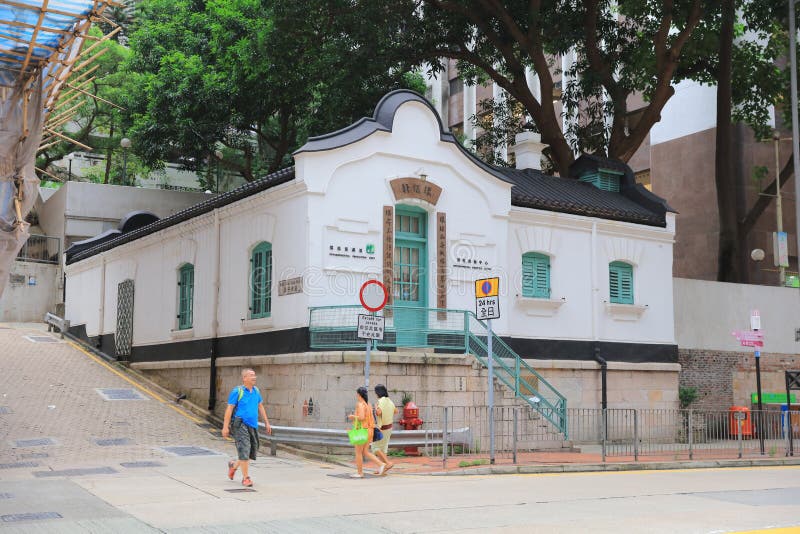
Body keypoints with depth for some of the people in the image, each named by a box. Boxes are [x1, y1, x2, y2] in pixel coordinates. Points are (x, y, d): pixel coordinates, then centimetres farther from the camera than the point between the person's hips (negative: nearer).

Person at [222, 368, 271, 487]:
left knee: (252, 452, 11)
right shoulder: (237, 391, -7)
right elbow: (229, 409, -8)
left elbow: (260, 406, 20)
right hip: (240, 424, -7)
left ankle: (234, 465, 36)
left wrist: (267, 423, 17)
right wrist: (225, 427, -13)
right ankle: (246, 478, -4)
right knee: (244, 449, -12)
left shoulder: (256, 390, 11)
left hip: (253, 426, 7)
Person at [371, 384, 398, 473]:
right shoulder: (389, 400, 5)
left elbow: (378, 413, -37)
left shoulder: (381, 401, -21)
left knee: (375, 448, 1)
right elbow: (396, 411, 20)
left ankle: (388, 463, -10)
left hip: (382, 428, -8)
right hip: (389, 427, 8)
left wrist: (376, 407, -16)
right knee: (383, 448, 13)